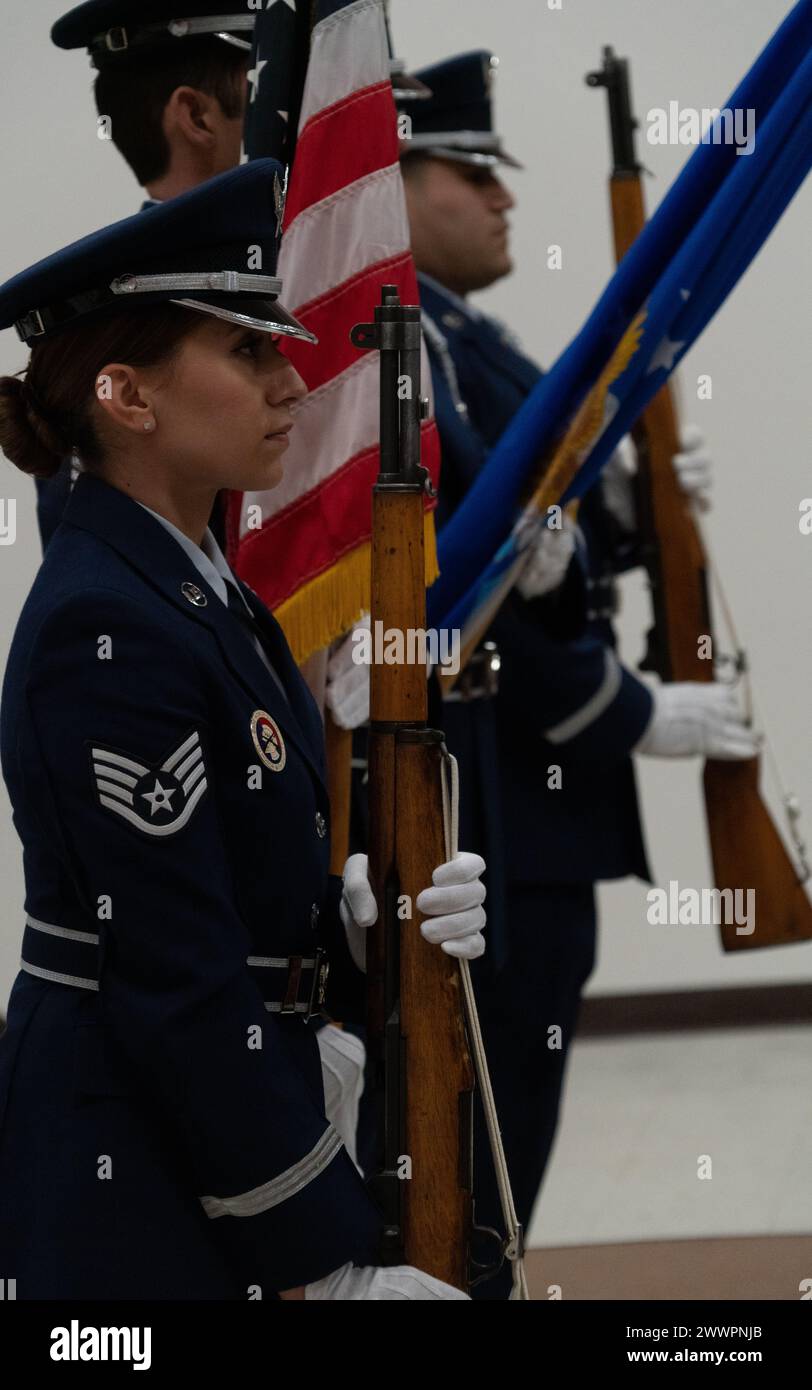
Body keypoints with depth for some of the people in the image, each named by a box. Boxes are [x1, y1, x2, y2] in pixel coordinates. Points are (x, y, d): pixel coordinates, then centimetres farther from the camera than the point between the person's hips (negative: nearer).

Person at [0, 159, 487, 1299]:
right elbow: (182, 982, -22)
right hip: (134, 1205, -9)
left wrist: (359, 915, -6)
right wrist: (332, 1267, -19)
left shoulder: (194, 586, 10)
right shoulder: (107, 630, -20)